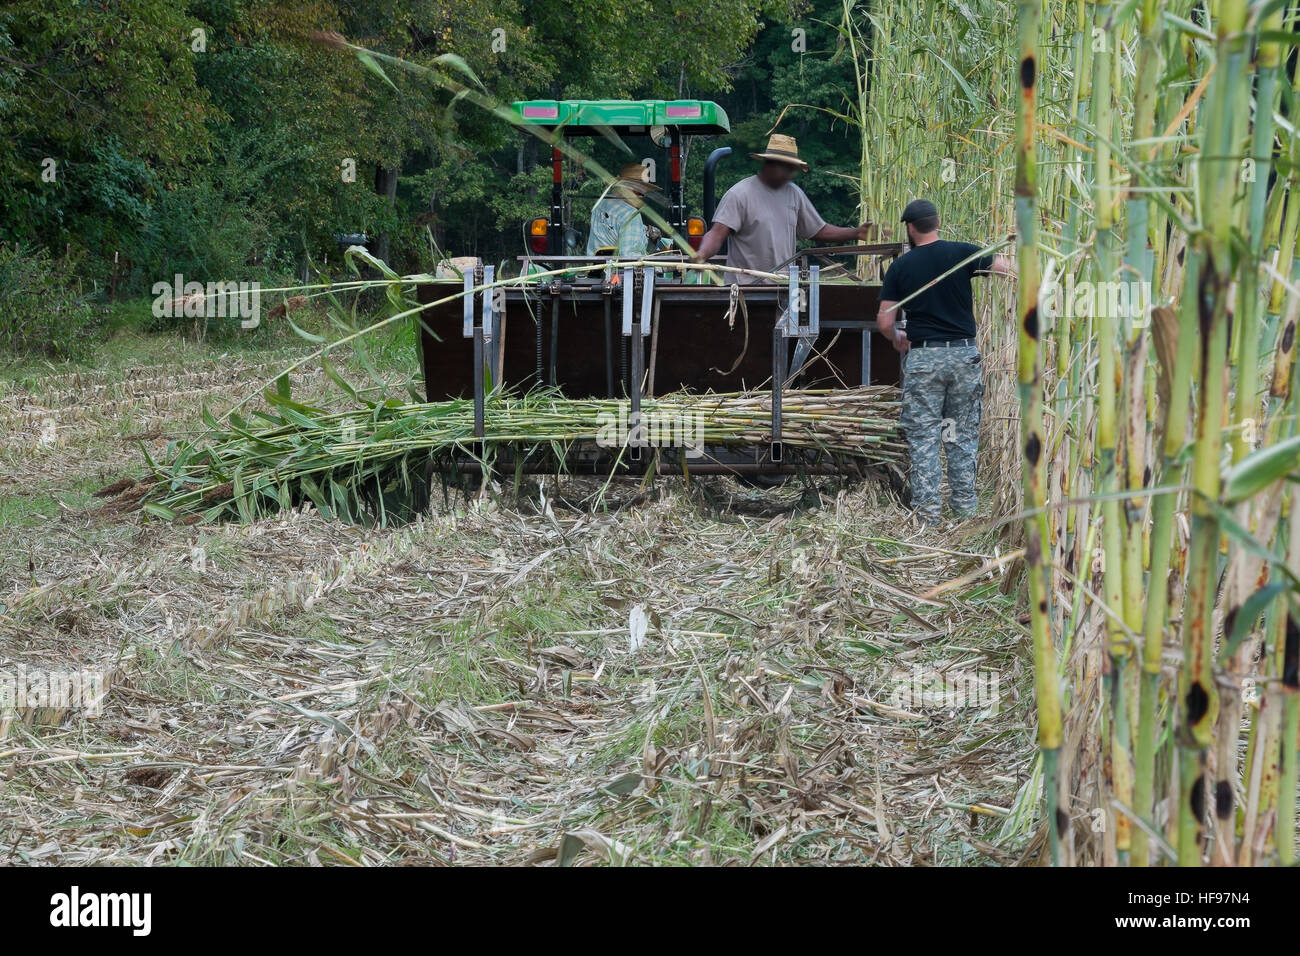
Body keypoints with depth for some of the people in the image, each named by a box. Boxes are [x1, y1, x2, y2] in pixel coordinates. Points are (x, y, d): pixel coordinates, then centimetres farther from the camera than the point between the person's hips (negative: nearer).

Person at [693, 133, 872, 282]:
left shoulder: (794, 193, 14)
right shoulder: (740, 194, -6)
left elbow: (819, 230, 19)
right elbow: (718, 233, -13)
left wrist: (856, 233, 8)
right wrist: (702, 254, -33)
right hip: (746, 287, -5)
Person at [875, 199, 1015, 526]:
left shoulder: (900, 266, -2)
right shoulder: (962, 253, -3)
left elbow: (884, 321, -2)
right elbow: (1010, 269, -5)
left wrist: (897, 337, 19)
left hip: (922, 356, -1)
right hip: (964, 353, 1)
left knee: (923, 435, 4)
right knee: (964, 432, 12)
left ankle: (927, 507, 2)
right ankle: (965, 503, 15)